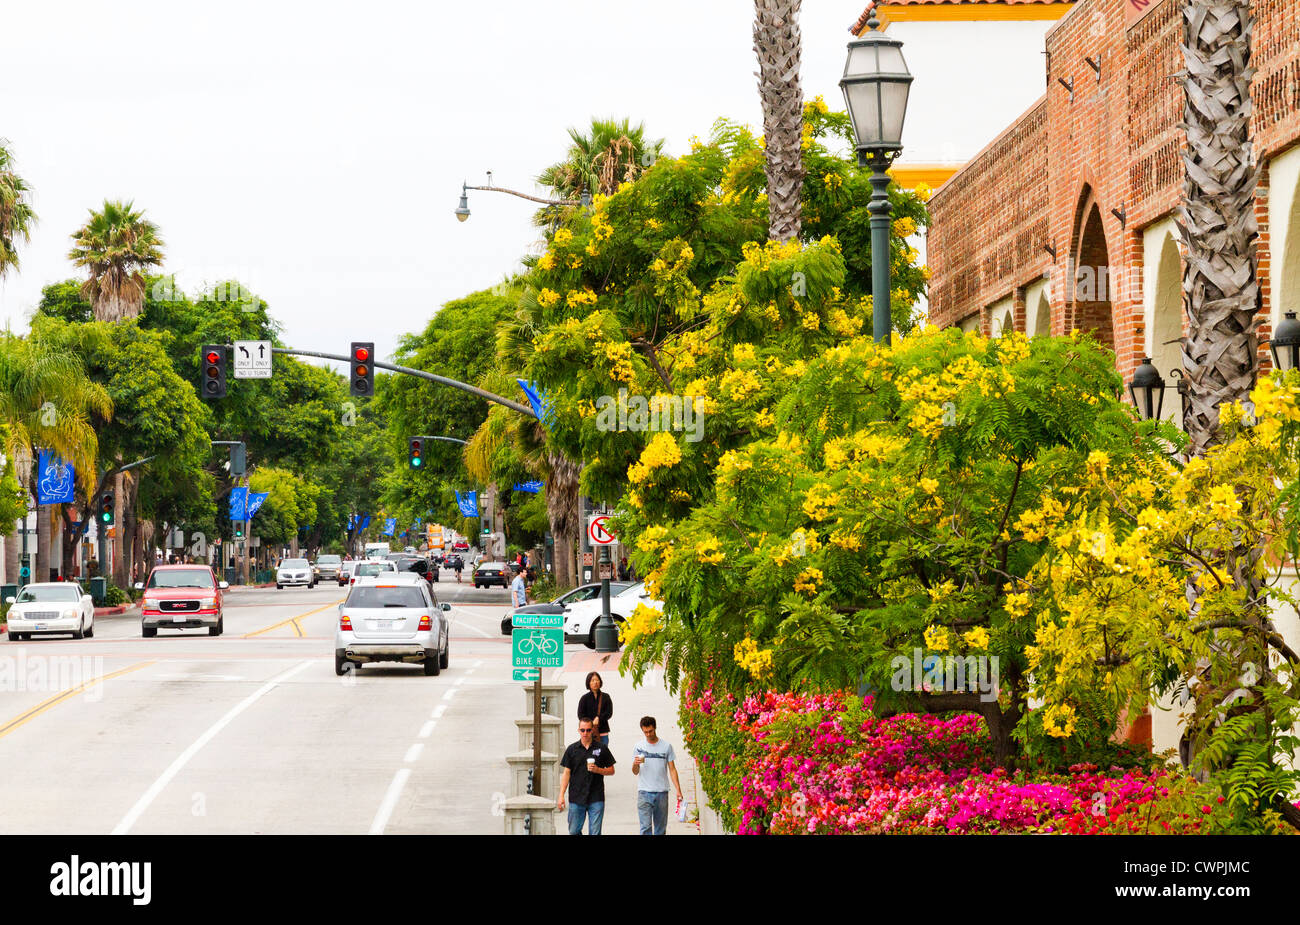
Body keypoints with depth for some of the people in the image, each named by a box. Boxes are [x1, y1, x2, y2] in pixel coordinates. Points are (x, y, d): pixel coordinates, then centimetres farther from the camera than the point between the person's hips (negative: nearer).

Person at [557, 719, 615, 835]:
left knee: (595, 832, -2)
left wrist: (598, 770, -12)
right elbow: (566, 773, 6)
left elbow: (611, 771, 8)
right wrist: (561, 796, -2)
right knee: (574, 831, 4)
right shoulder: (571, 750, 5)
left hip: (596, 799, -1)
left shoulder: (601, 749, 4)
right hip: (576, 799, 1)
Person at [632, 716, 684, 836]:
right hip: (644, 793, -1)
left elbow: (672, 769, 6)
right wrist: (635, 764, -17)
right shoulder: (639, 747, 6)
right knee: (645, 827, -9)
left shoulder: (666, 746, 5)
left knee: (661, 829, 6)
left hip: (662, 793, 1)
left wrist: (678, 789, -2)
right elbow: (635, 772, 6)